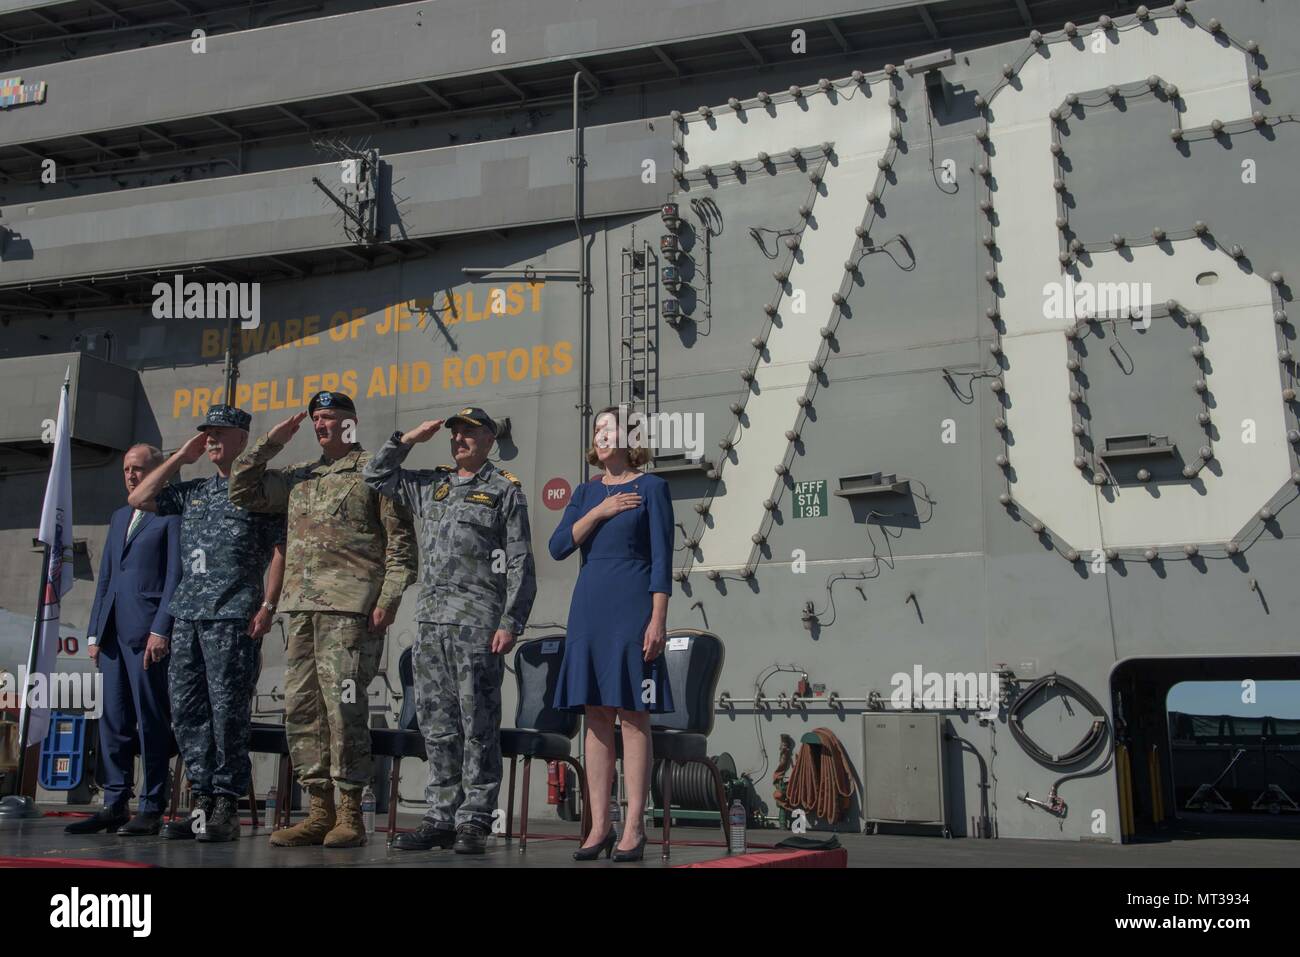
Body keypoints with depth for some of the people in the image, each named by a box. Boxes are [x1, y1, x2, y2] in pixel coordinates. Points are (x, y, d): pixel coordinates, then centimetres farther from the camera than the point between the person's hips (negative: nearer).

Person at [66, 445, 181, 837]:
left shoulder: (172, 514, -1)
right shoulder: (119, 517, 22)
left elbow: (176, 575, -8)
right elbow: (105, 577, 22)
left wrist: (161, 629, -15)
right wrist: (94, 632, 14)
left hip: (147, 631, -7)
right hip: (113, 632, 7)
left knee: (151, 721, -3)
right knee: (113, 721, 7)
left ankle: (151, 809, 1)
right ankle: (115, 805, 13)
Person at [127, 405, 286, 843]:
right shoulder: (193, 491, 21)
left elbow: (282, 551, -4)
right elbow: (139, 499, 17)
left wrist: (267, 606, -13)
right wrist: (180, 457, 13)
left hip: (233, 616, -7)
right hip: (187, 614, 7)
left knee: (228, 710, -6)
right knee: (187, 710, 6)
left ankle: (227, 807, -1)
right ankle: (204, 801, 12)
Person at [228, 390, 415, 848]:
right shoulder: (299, 477, 22)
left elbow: (400, 539, -2)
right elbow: (242, 491, 26)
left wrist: (390, 596, -12)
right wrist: (271, 442, 17)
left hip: (349, 608, -7)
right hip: (301, 607, 7)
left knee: (343, 706, -11)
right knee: (301, 707, 5)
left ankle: (350, 814, -3)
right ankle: (320, 811, 12)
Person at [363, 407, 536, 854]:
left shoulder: (505, 490, 4)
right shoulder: (430, 485, 19)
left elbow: (520, 565, -2)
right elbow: (377, 477, 27)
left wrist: (511, 623, -11)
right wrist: (408, 439, 15)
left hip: (478, 623, -5)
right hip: (430, 620, 6)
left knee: (477, 727, -3)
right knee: (438, 727, 7)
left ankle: (474, 821, 1)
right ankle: (441, 818, 13)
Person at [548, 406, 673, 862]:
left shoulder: (651, 487, 1)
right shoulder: (586, 492, 14)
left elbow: (661, 557, -5)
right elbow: (558, 547, 2)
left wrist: (658, 619, -13)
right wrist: (599, 511, -8)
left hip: (631, 608, -5)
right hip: (589, 608, 5)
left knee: (633, 716, -4)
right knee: (595, 716, 5)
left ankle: (634, 828, 0)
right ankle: (599, 826, 9)